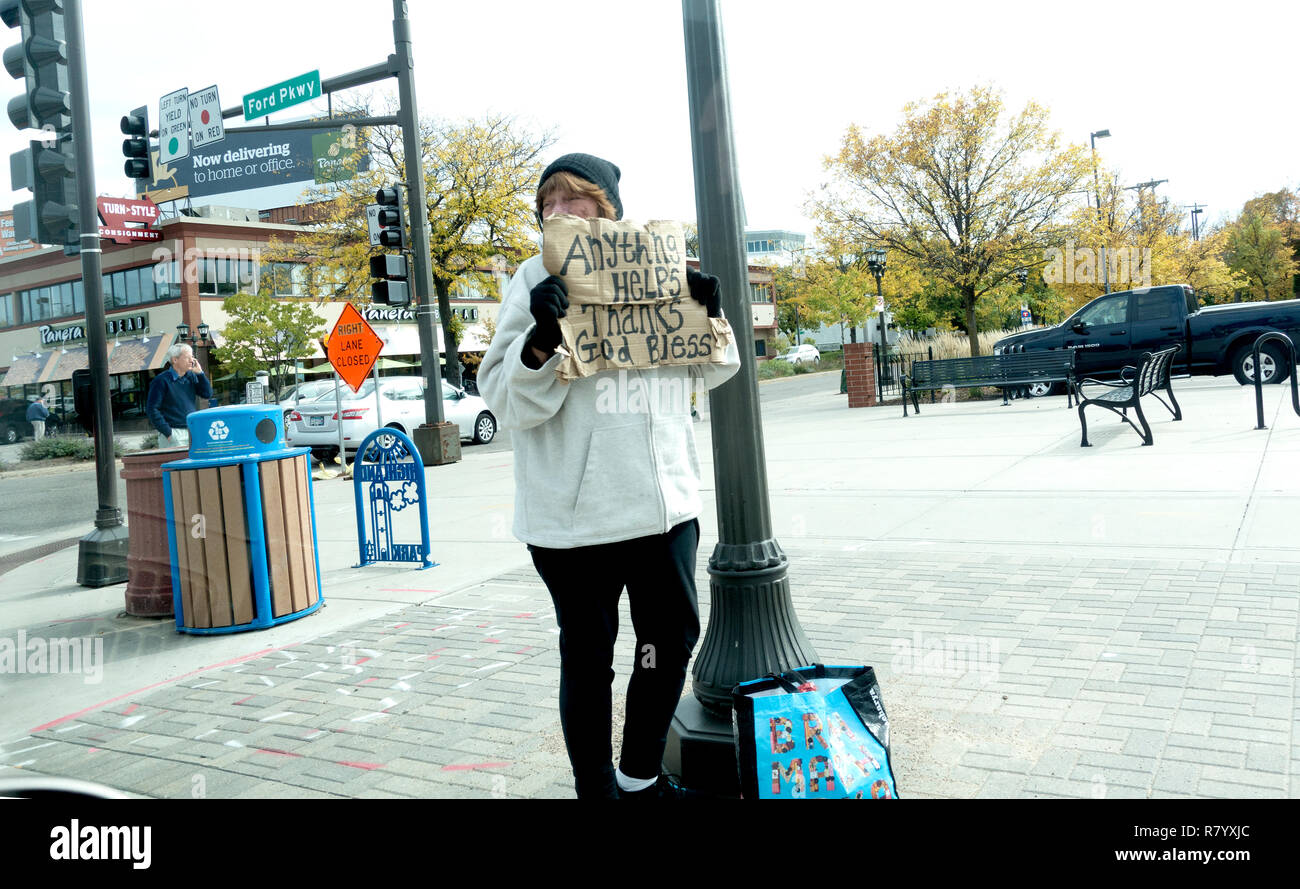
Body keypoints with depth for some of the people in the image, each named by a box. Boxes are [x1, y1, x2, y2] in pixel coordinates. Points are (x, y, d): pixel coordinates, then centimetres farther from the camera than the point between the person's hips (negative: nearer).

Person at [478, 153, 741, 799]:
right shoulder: (538, 279, -2)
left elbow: (707, 371, 18)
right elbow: (506, 400, -9)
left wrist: (709, 316, -1)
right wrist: (541, 341, -26)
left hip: (665, 499, 5)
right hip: (575, 510, -4)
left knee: (673, 638, 16)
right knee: (588, 657, 7)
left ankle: (639, 776, 37)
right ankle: (597, 789, 26)